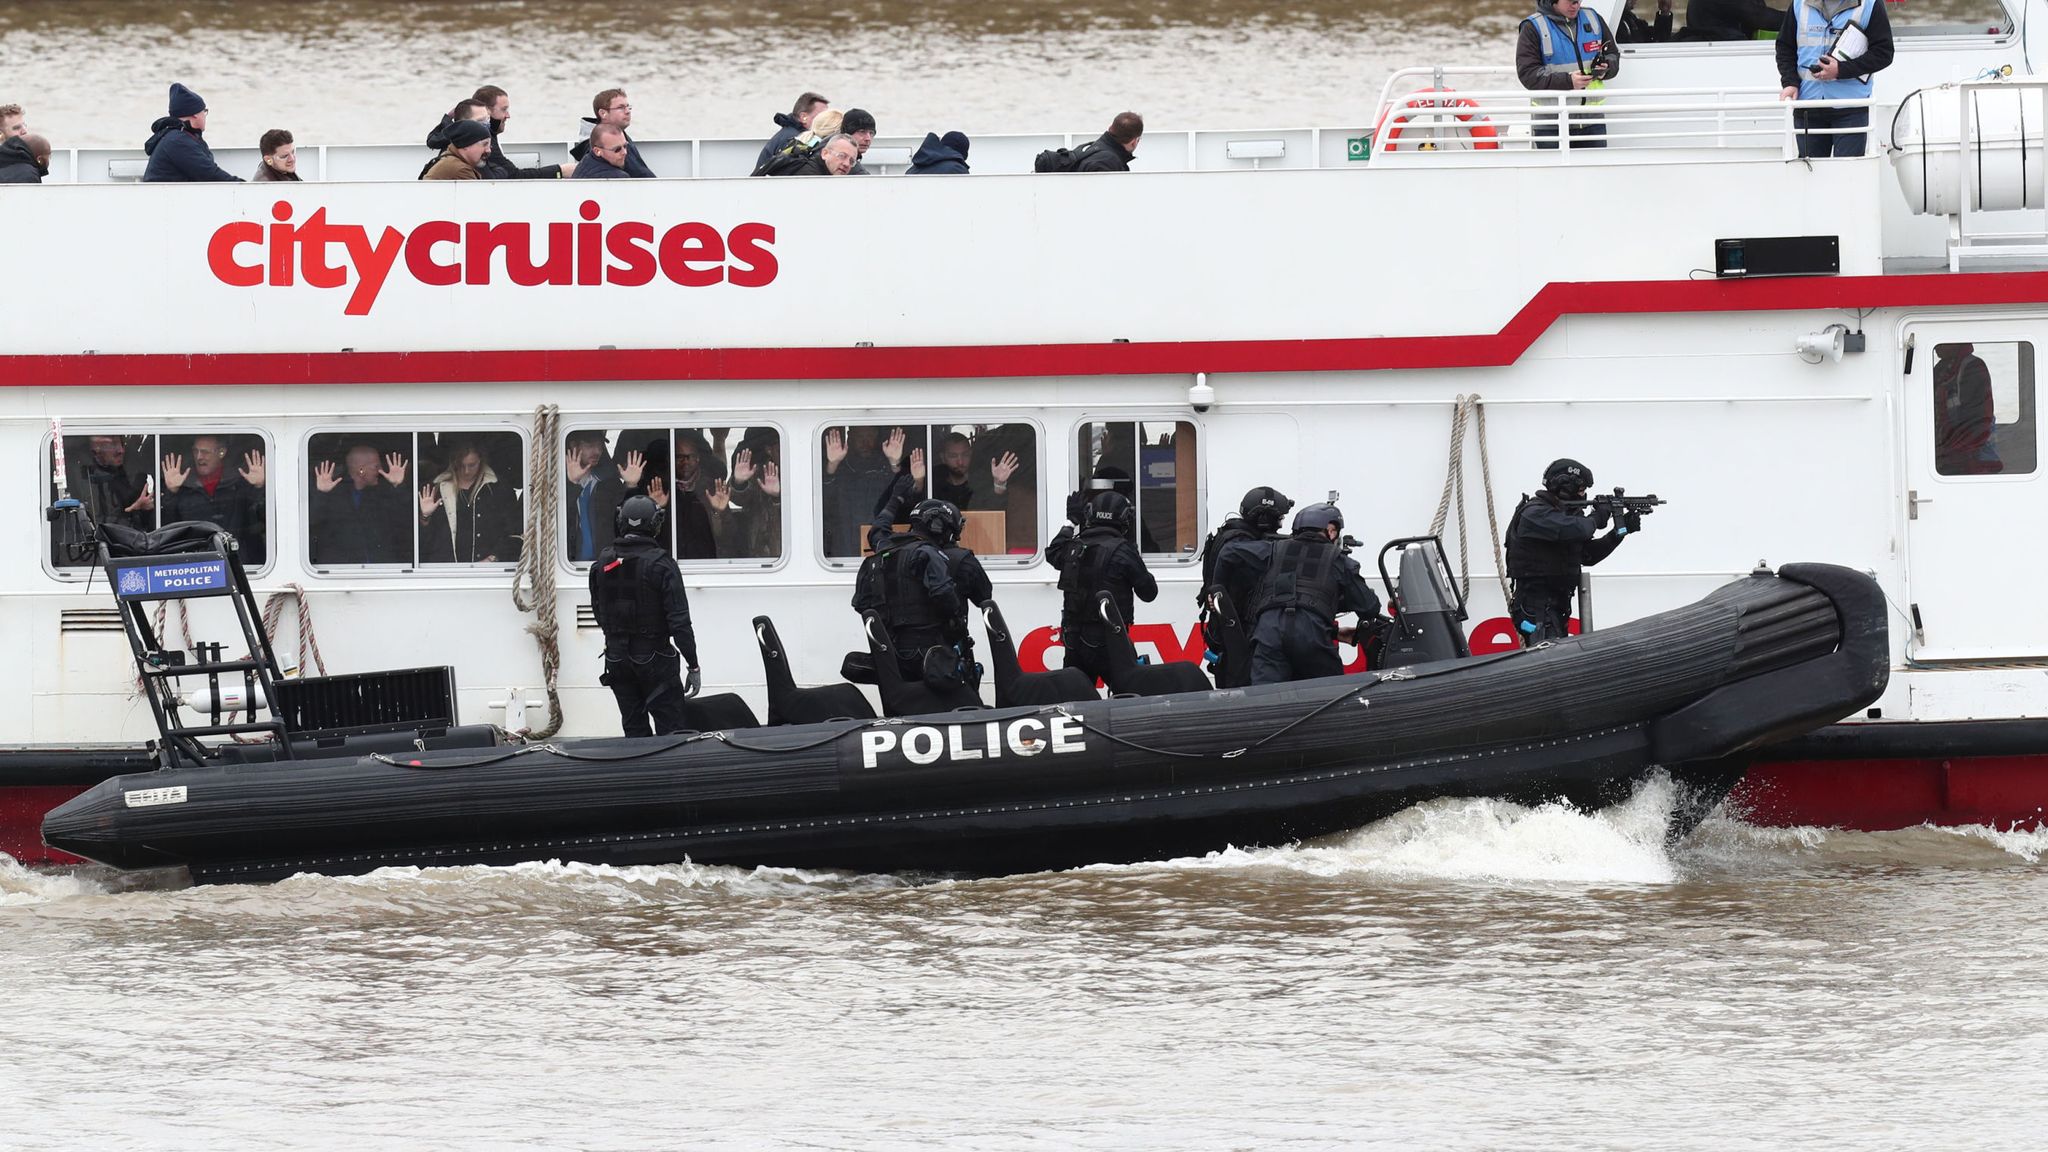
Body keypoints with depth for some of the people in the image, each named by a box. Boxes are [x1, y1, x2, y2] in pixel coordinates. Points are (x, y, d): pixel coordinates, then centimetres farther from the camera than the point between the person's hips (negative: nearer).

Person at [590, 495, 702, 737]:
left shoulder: (602, 564, 1)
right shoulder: (661, 564, -14)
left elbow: (598, 612, 12)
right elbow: (679, 619, -16)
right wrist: (693, 666, -11)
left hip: (616, 660, 5)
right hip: (654, 659, -5)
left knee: (634, 728, 11)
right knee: (670, 727, -2)